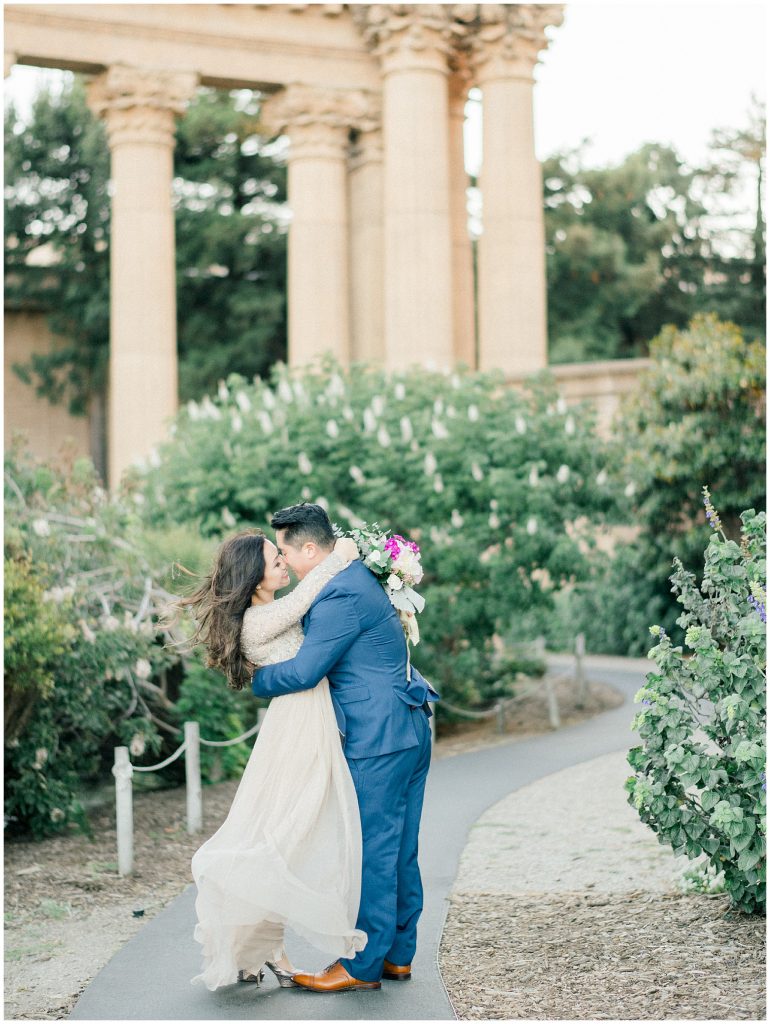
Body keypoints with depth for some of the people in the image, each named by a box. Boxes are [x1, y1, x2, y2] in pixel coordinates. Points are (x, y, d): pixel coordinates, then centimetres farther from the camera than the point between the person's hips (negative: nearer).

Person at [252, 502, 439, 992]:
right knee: (400, 850, 14)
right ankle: (398, 954, 21)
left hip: (380, 739, -10)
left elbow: (304, 672, -20)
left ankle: (364, 966, 3)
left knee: (375, 850, -3)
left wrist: (258, 679, -2)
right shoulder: (358, 577, 13)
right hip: (410, 730, 10)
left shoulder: (341, 597, -19)